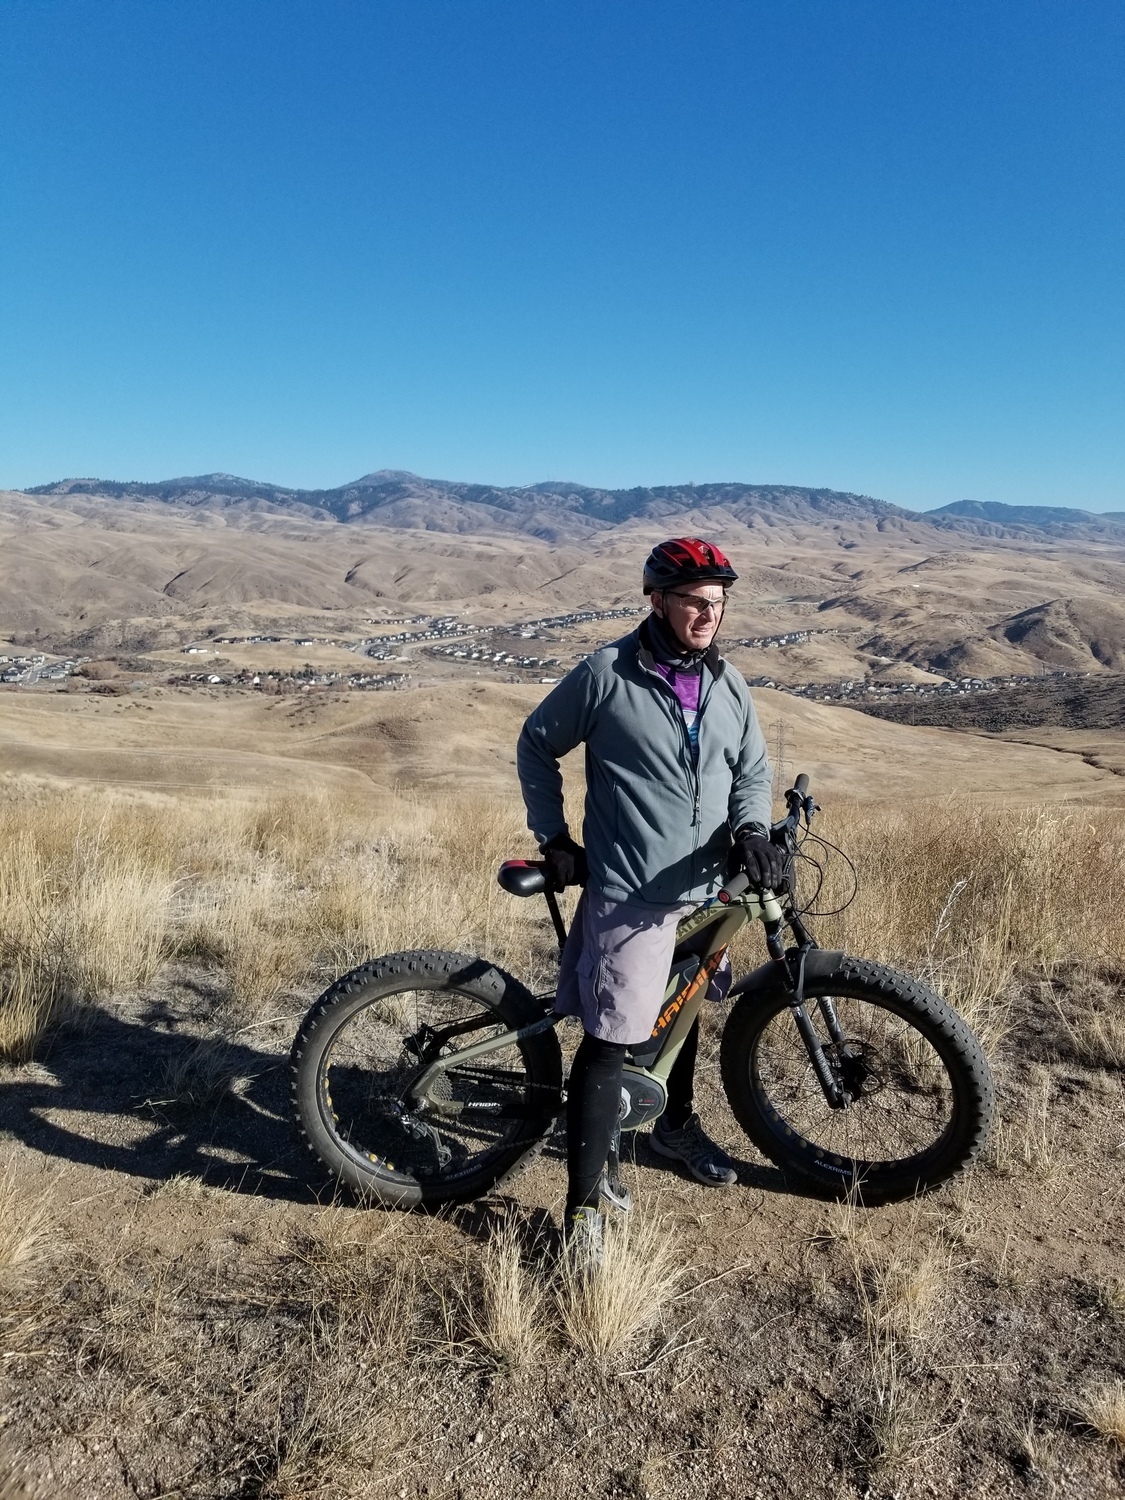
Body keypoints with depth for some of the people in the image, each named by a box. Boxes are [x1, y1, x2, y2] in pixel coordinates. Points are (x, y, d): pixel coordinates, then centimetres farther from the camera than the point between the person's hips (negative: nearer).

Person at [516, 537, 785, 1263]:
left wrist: (751, 829, -8)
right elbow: (537, 746, 0)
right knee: (611, 1042, -6)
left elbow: (753, 767, 12)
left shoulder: (728, 683, 3)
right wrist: (553, 837, -3)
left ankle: (676, 1124, 50)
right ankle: (584, 1206, 7)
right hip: (629, 893, -6)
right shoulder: (606, 674, -11)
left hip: (707, 888, 6)